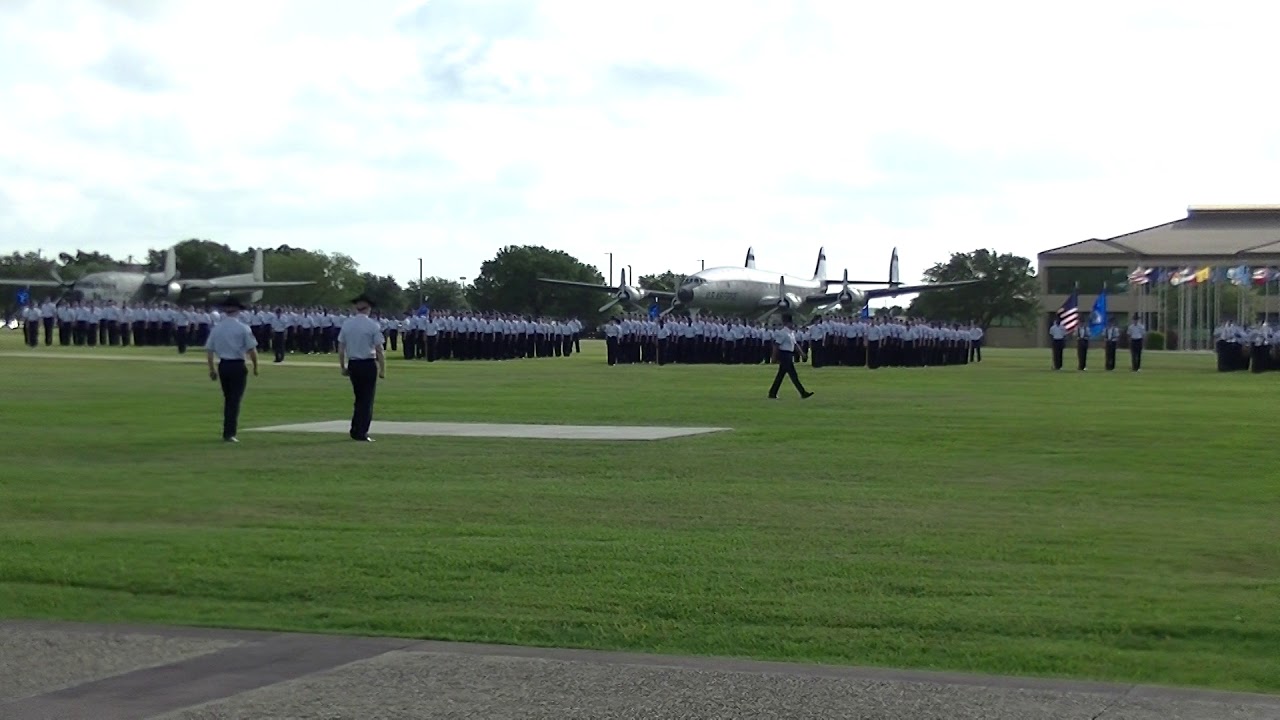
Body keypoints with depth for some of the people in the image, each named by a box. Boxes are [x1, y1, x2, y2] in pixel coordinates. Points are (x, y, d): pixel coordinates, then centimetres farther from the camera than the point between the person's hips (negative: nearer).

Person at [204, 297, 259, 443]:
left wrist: (212, 369, 14)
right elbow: (252, 350, -10)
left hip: (223, 366, 5)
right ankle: (229, 433, -7)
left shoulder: (217, 328, 4)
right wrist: (255, 366, 3)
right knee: (235, 400, -2)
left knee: (227, 399, 17)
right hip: (238, 366, -4)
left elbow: (209, 350, 5)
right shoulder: (243, 328, -8)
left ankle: (227, 432, 22)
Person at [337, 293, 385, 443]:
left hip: (353, 364, 4)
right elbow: (379, 350, -11)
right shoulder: (373, 325, -10)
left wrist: (343, 367, 13)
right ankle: (362, 433, 3)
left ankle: (355, 431, 20)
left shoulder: (346, 324, 2)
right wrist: (383, 369, -4)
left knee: (359, 398, 19)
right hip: (369, 364, -4)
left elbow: (341, 349, 4)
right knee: (367, 399, 4)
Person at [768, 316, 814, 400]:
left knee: (781, 375, 12)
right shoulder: (783, 332, -15)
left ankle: (772, 394, 18)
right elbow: (776, 345, -16)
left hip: (789, 355, 10)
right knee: (793, 375, -7)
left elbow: (794, 344, 20)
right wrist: (775, 357, -17)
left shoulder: (792, 332, 13)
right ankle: (803, 393, -7)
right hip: (785, 355, -10)